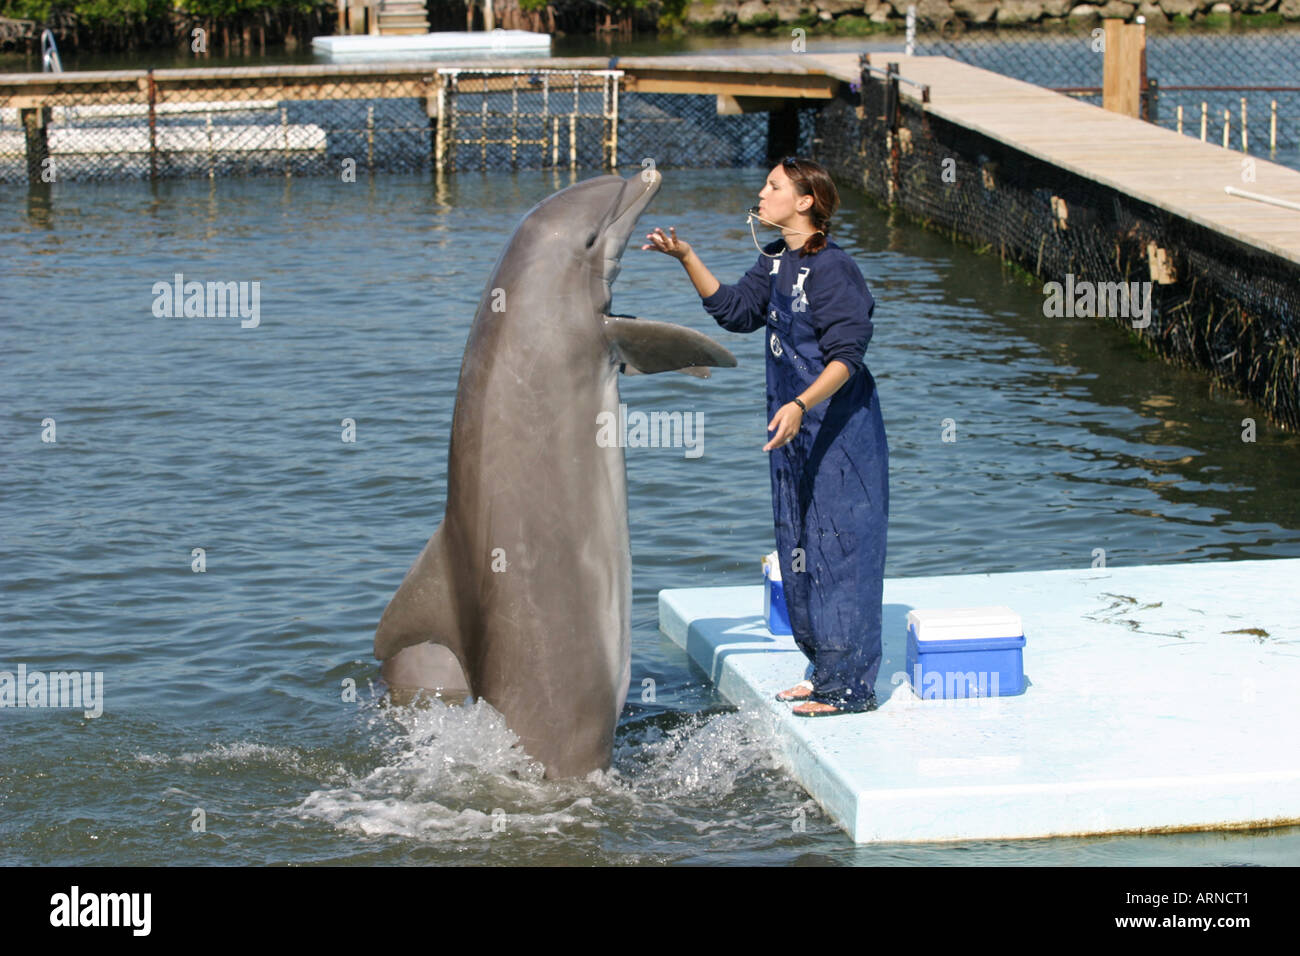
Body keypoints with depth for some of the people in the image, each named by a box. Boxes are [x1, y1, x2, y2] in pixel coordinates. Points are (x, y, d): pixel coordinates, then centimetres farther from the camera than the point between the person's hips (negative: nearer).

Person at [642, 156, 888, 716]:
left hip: (840, 433, -10)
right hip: (796, 430, 10)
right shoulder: (776, 261, 10)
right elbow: (734, 309, 16)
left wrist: (801, 406, -34)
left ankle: (851, 687, 1)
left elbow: (846, 357, -22)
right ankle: (824, 671, 24)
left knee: (839, 548, -5)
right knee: (798, 546, 14)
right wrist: (687, 258, 7)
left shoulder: (832, 269, -18)